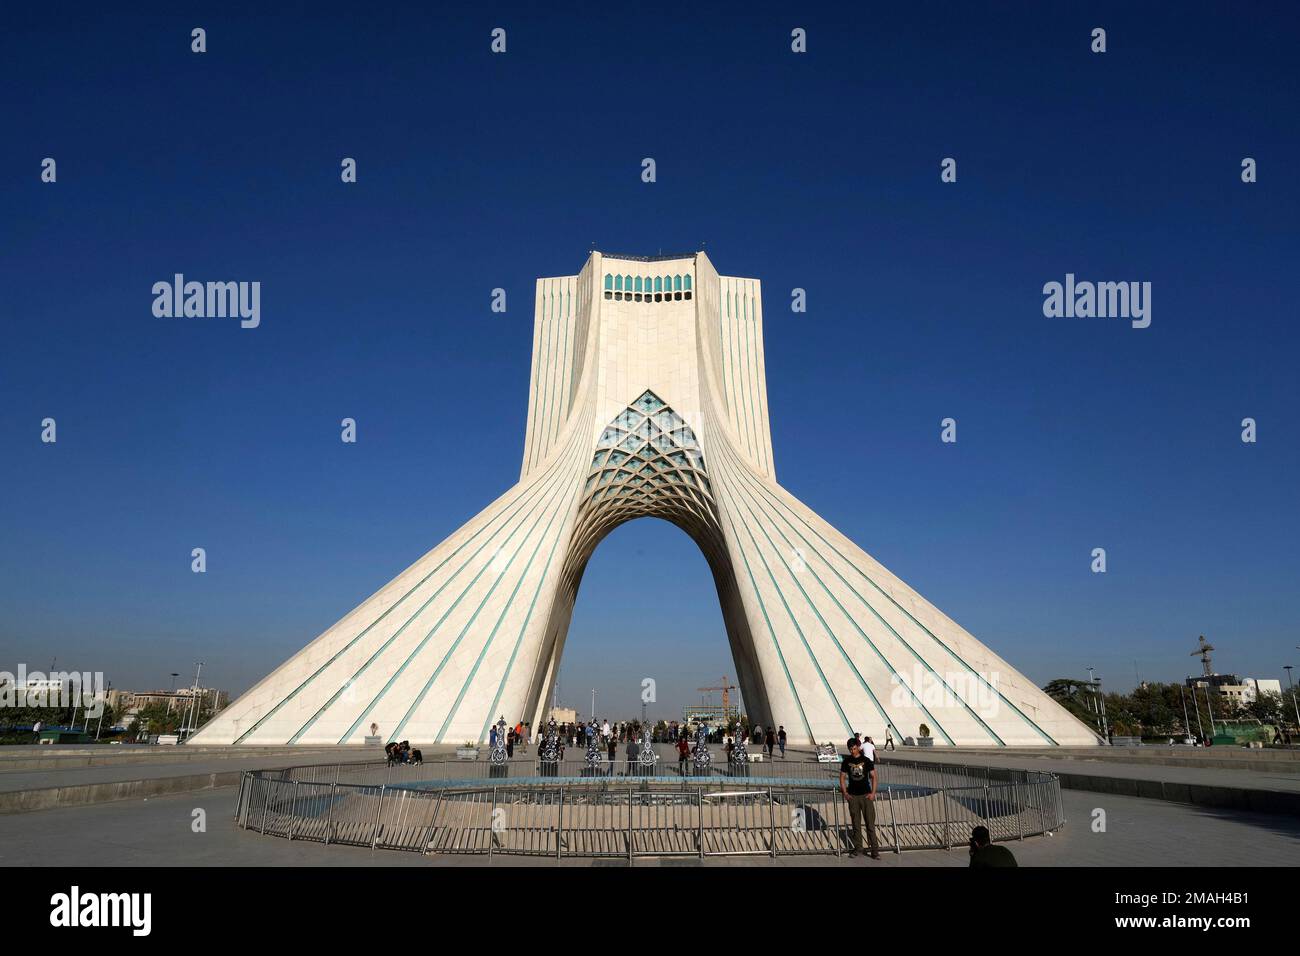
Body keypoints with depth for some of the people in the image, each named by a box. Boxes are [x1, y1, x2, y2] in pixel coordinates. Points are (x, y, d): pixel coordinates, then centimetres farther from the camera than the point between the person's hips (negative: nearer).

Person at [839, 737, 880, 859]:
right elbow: (842, 777, 8)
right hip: (852, 796, 2)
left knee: (870, 823, -4)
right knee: (855, 823, 6)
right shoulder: (846, 762, 4)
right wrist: (845, 793, -2)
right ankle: (858, 847, 17)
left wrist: (873, 793, -7)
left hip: (866, 795, -2)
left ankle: (875, 850, -1)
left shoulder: (866, 761, 0)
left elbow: (873, 777, 2)